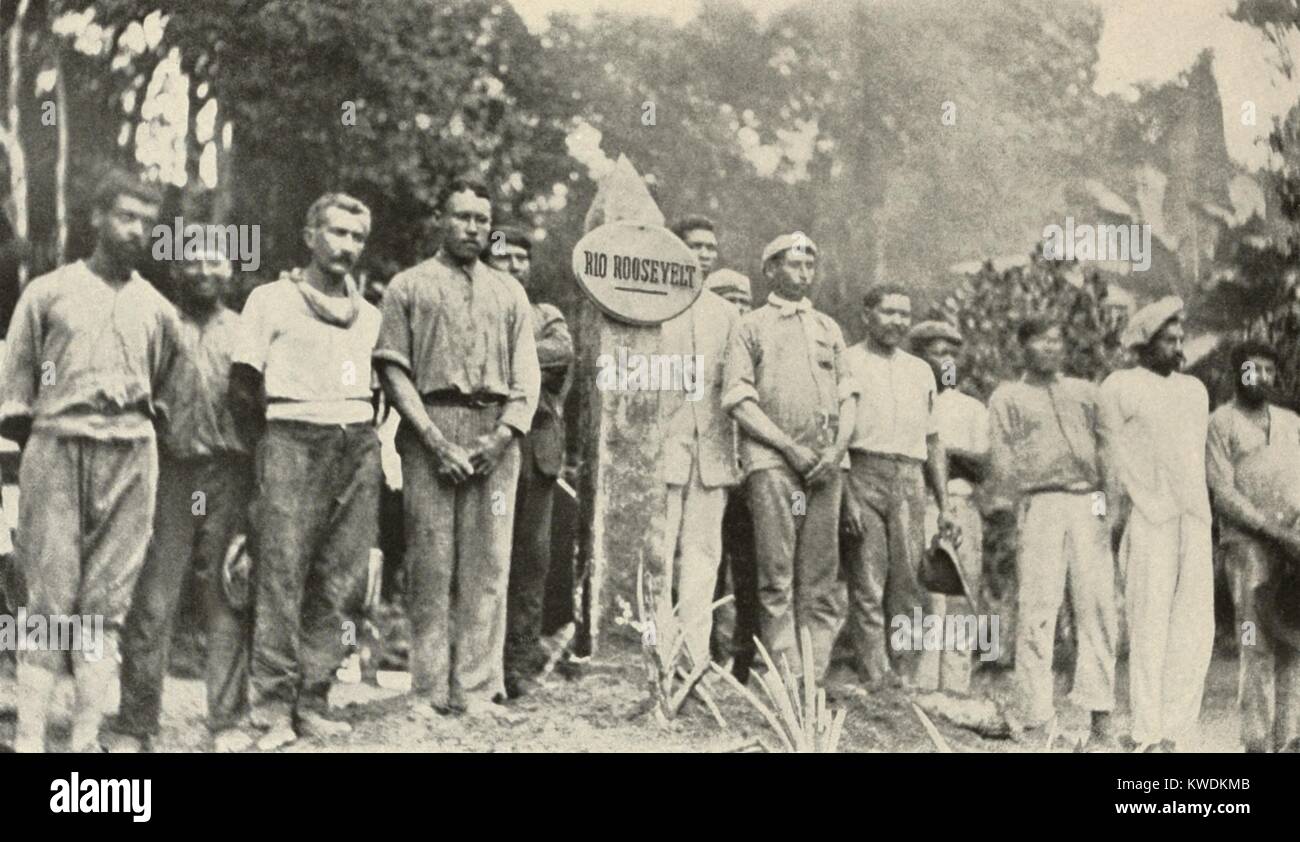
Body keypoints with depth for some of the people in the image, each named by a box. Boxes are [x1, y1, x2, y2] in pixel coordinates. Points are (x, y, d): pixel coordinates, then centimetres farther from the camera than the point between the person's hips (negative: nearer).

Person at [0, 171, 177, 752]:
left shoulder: (157, 309, 16)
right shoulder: (48, 292, 8)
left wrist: (139, 430, 6)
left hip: (131, 458, 3)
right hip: (56, 450, -2)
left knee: (108, 601, 0)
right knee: (50, 598, -6)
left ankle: (86, 738, 4)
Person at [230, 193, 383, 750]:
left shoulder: (369, 315, 19)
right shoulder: (272, 299, 6)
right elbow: (242, 385, 4)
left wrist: (356, 431, 11)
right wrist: (272, 440, 3)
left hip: (359, 445, 5)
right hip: (294, 439, -4)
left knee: (338, 580, 0)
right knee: (281, 575, -10)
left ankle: (312, 702, 6)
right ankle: (274, 710, -7)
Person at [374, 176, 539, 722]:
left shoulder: (509, 292, 18)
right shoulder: (409, 286, 9)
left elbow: (527, 376, 11)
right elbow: (394, 370, 0)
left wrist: (503, 435, -6)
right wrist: (436, 440, -11)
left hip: (495, 436, 3)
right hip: (431, 430, -2)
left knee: (488, 565, 0)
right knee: (430, 565, -3)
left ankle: (477, 688, 4)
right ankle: (429, 691, 1)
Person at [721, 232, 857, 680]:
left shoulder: (828, 327, 21)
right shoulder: (750, 327, 7)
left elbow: (848, 395, 17)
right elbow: (739, 401, -2)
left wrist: (838, 449, -2)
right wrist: (790, 448, -10)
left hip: (826, 463, 4)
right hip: (772, 459, -4)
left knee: (821, 573, 1)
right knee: (778, 575, -7)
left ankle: (816, 673, 4)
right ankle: (786, 675, -6)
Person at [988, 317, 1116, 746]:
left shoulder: (1086, 392, 22)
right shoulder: (1007, 397, 14)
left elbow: (1107, 447, 16)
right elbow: (1004, 463, 7)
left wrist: (1110, 502, 3)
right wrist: (1017, 517, -3)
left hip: (1089, 503, 2)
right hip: (1040, 504, -2)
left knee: (1097, 605, -4)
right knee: (1036, 610, -7)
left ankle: (1099, 716, -2)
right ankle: (1034, 717, -4)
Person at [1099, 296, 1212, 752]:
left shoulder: (1195, 390, 19)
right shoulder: (1119, 388, 2)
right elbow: (1114, 463, 0)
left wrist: (1208, 535, 18)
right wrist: (1122, 522, -4)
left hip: (1195, 524, 5)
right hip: (1147, 522, -5)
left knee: (1197, 627, 0)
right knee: (1149, 627, -4)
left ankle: (1173, 729, 7)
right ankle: (1150, 736, 0)